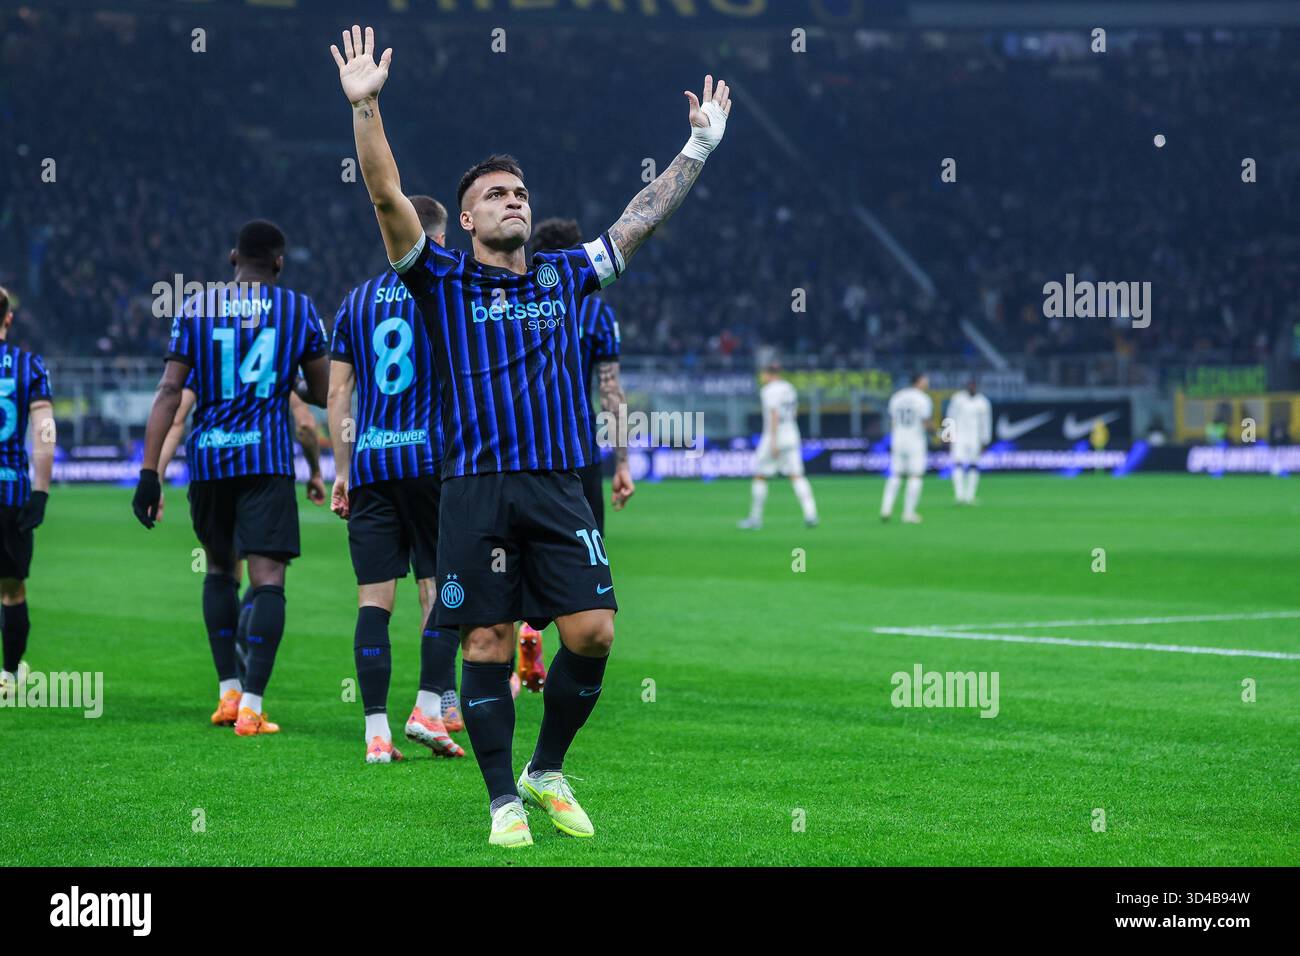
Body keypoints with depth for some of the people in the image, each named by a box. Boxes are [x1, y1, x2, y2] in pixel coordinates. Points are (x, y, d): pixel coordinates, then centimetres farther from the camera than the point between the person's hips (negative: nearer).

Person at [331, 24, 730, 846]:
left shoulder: (565, 277, 14)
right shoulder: (444, 280, 4)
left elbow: (644, 215, 20)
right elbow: (388, 196, -7)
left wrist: (701, 145, 19)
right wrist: (366, 108, -18)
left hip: (560, 485, 3)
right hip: (476, 490, -3)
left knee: (593, 632, -6)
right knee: (487, 646, -2)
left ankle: (549, 770, 15)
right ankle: (504, 800, 9)